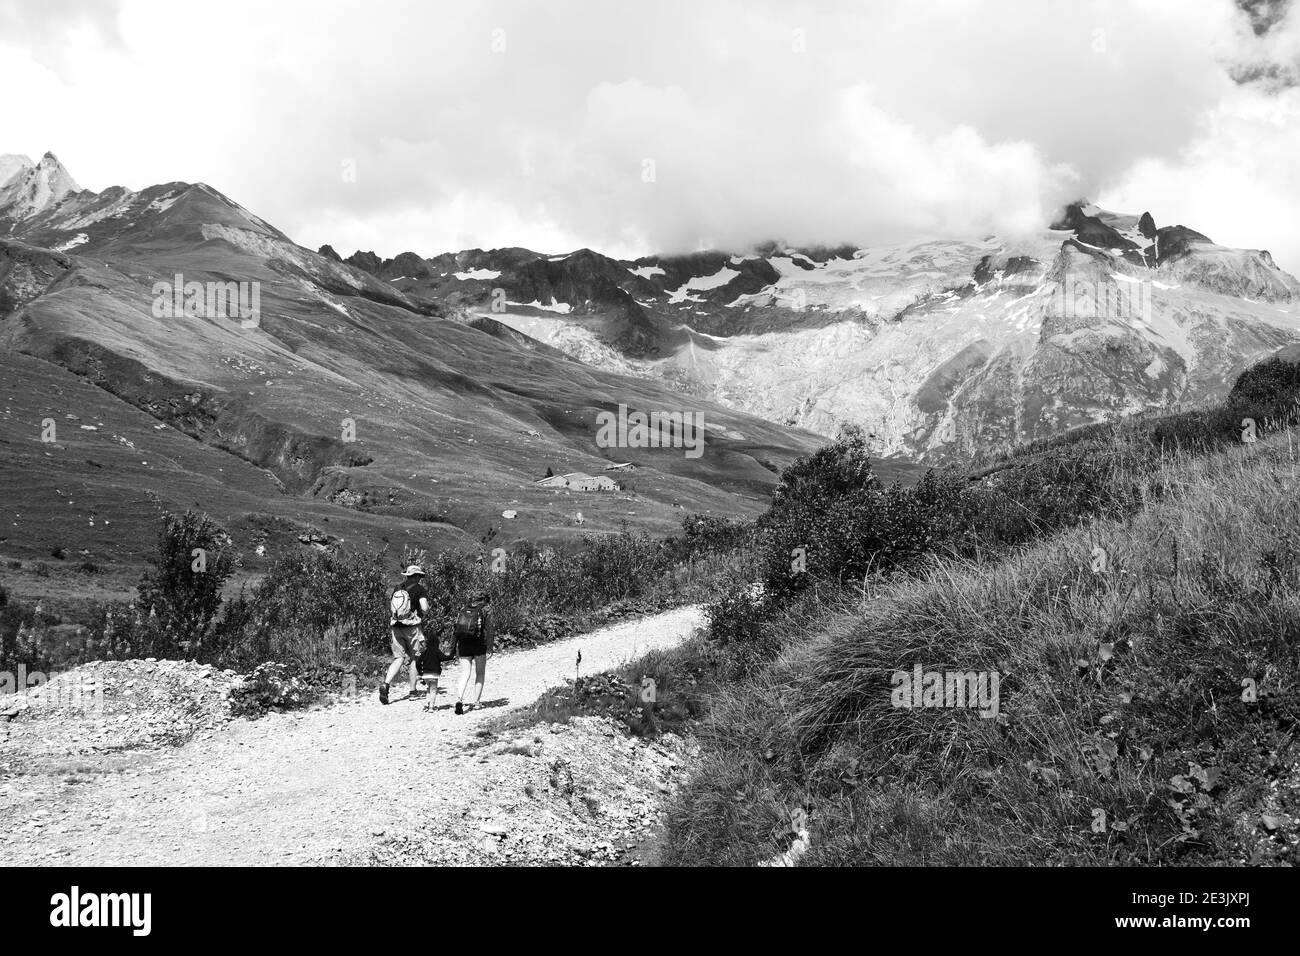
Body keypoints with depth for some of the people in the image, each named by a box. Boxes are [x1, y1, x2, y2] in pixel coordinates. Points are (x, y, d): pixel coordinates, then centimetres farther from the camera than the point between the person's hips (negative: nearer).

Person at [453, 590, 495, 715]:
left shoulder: (464, 610, 18)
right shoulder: (486, 610, 4)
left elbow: (456, 629, 15)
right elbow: (490, 627, -8)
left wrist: (456, 648, 17)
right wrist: (490, 646, -11)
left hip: (463, 644, 3)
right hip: (479, 644, -3)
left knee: (465, 674, 1)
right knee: (480, 673, 13)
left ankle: (460, 699, -20)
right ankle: (476, 701, 10)